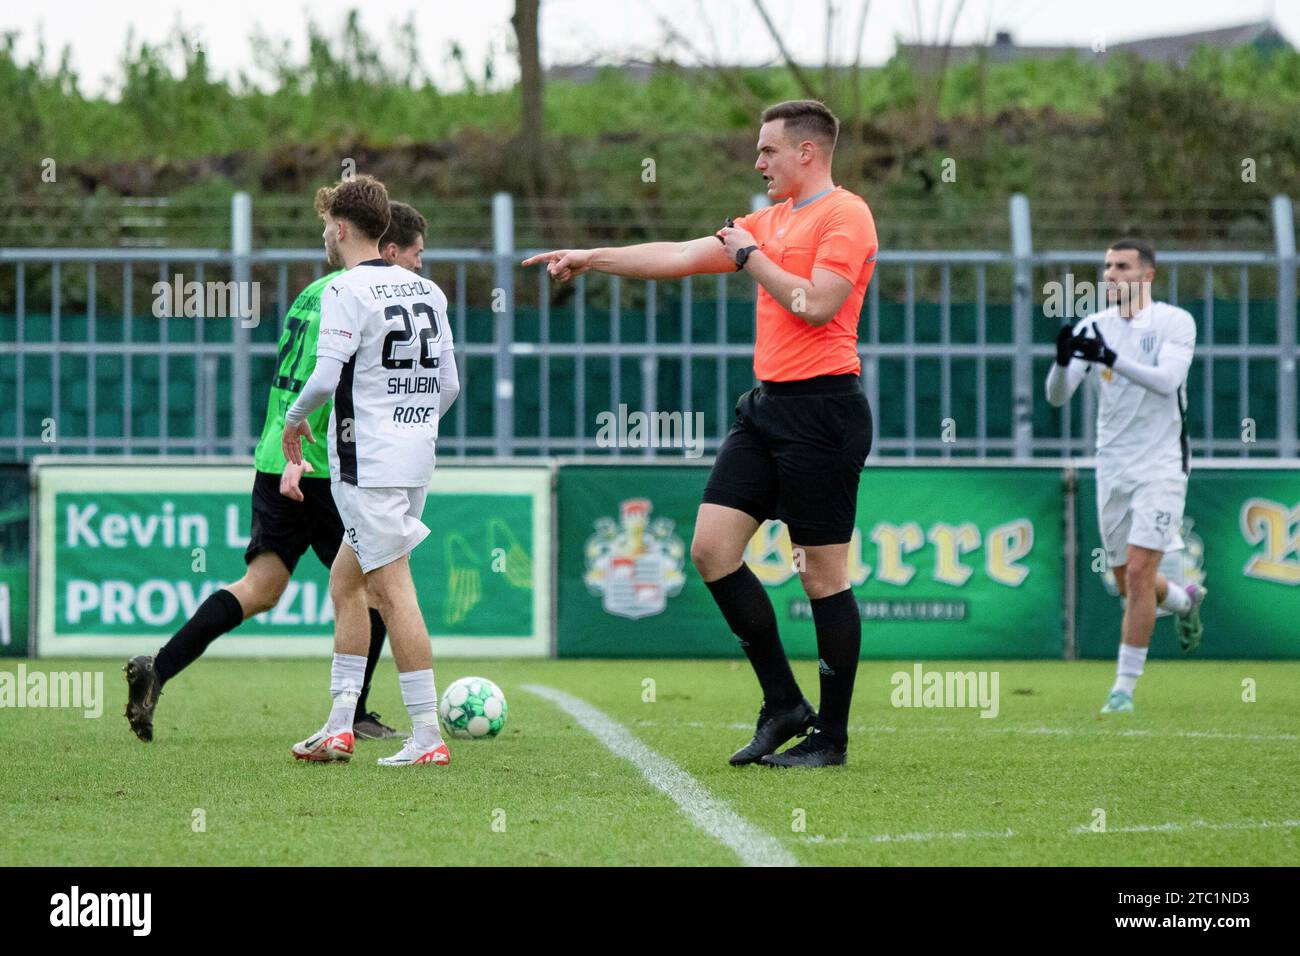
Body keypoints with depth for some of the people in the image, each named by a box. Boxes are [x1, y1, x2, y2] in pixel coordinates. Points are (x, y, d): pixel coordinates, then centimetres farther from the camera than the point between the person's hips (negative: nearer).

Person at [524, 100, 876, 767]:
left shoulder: (844, 215, -8)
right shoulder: (770, 220, 19)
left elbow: (817, 304, -19)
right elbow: (681, 257, 22)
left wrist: (751, 256, -8)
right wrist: (594, 258, 20)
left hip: (822, 407, -9)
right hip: (767, 405, 9)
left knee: (823, 574, -4)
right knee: (711, 548, 2)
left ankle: (831, 736, 4)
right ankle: (783, 704, 10)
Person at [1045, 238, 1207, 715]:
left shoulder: (1175, 322, -6)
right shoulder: (1092, 327, 4)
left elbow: (1166, 380, -23)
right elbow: (1057, 396, -4)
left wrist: (1111, 358, -35)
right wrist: (1063, 359, -25)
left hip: (1161, 465, -5)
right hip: (1112, 467, 5)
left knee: (1138, 572, -15)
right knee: (1127, 583, 12)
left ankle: (1125, 687, -8)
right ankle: (1184, 600, 45)